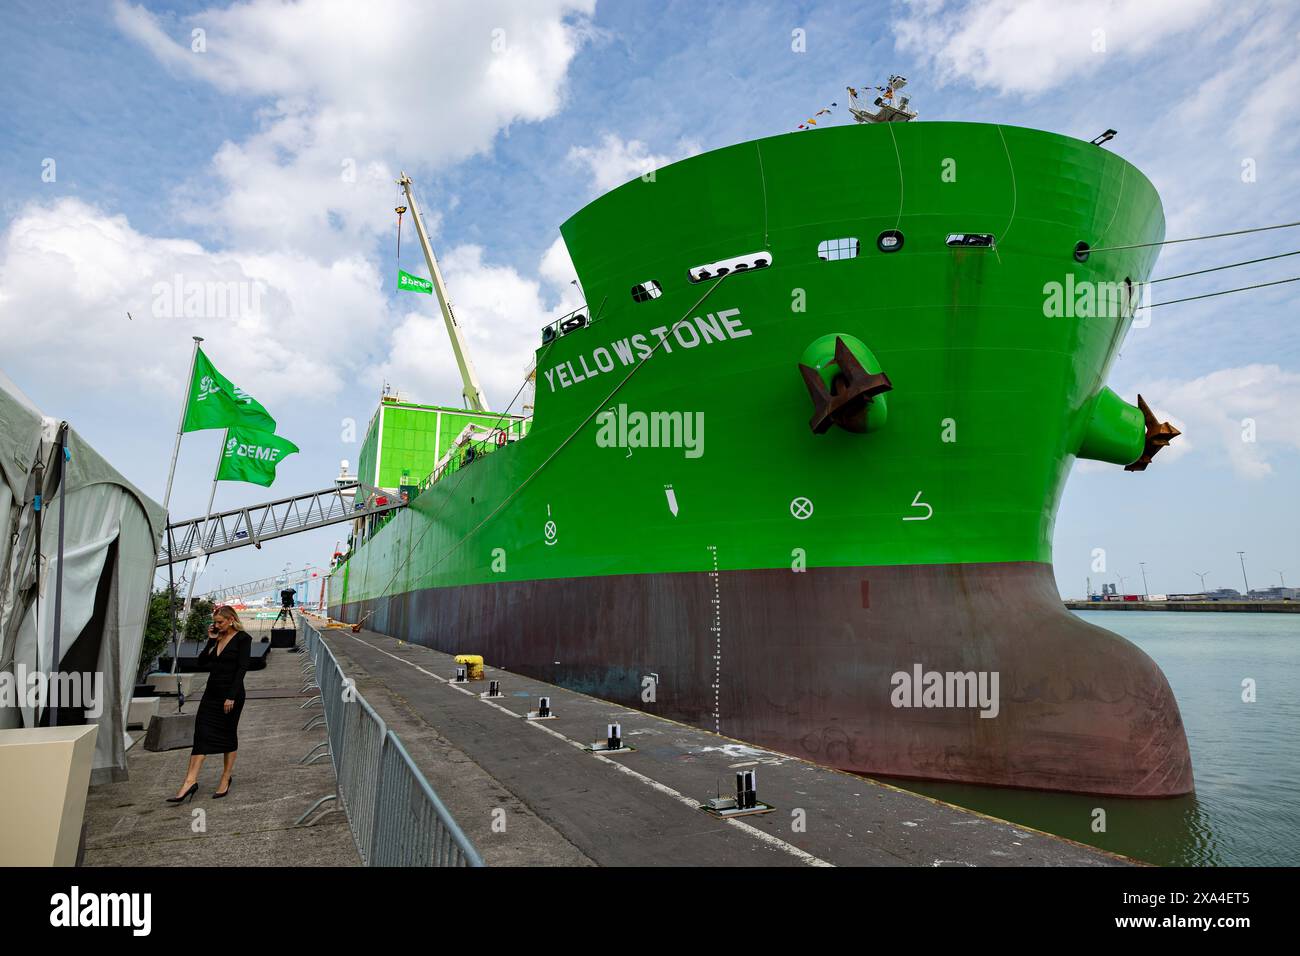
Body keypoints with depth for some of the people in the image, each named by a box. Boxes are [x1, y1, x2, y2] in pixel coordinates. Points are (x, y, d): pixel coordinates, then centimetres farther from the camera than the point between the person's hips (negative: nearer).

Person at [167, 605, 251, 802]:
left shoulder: (243, 639, -10)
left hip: (231, 693, -6)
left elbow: (241, 669, -15)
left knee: (228, 736, 6)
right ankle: (190, 782, -3)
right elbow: (201, 663, 7)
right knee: (201, 734, -2)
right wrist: (211, 641, -1)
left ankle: (226, 779, 19)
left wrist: (231, 696, -19)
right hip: (212, 692, 6)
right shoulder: (216, 638, 11)